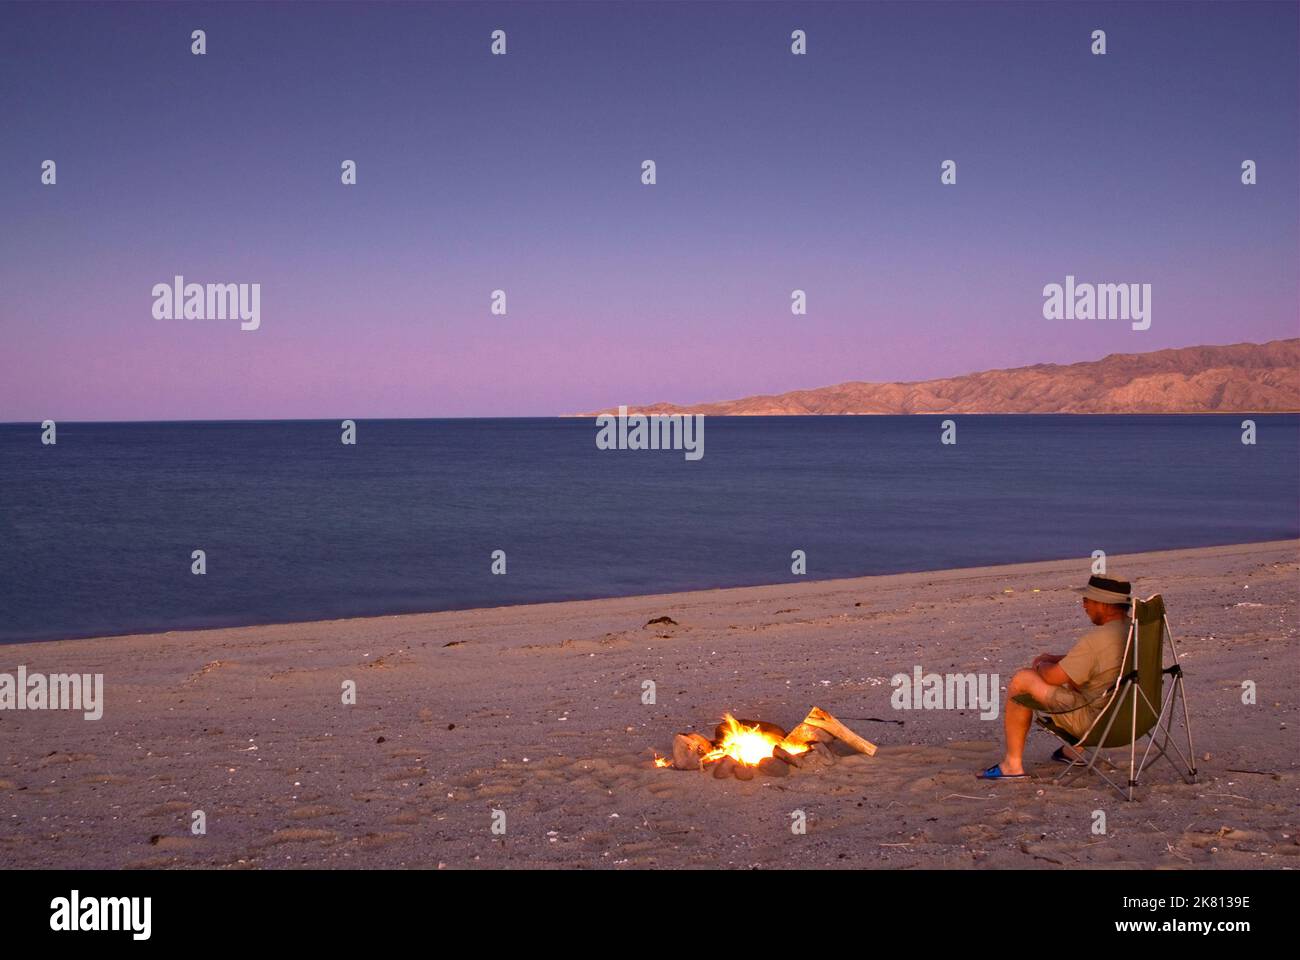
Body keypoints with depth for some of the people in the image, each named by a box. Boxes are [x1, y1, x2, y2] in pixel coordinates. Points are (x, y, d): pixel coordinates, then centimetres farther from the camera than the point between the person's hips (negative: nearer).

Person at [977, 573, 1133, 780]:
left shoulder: (1097, 639, -25)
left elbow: (1053, 677, -15)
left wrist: (1040, 666, 7)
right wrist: (1055, 658, 16)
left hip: (1095, 720, -9)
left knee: (1021, 680, 1)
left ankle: (1013, 765, 9)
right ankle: (1074, 749, 34)